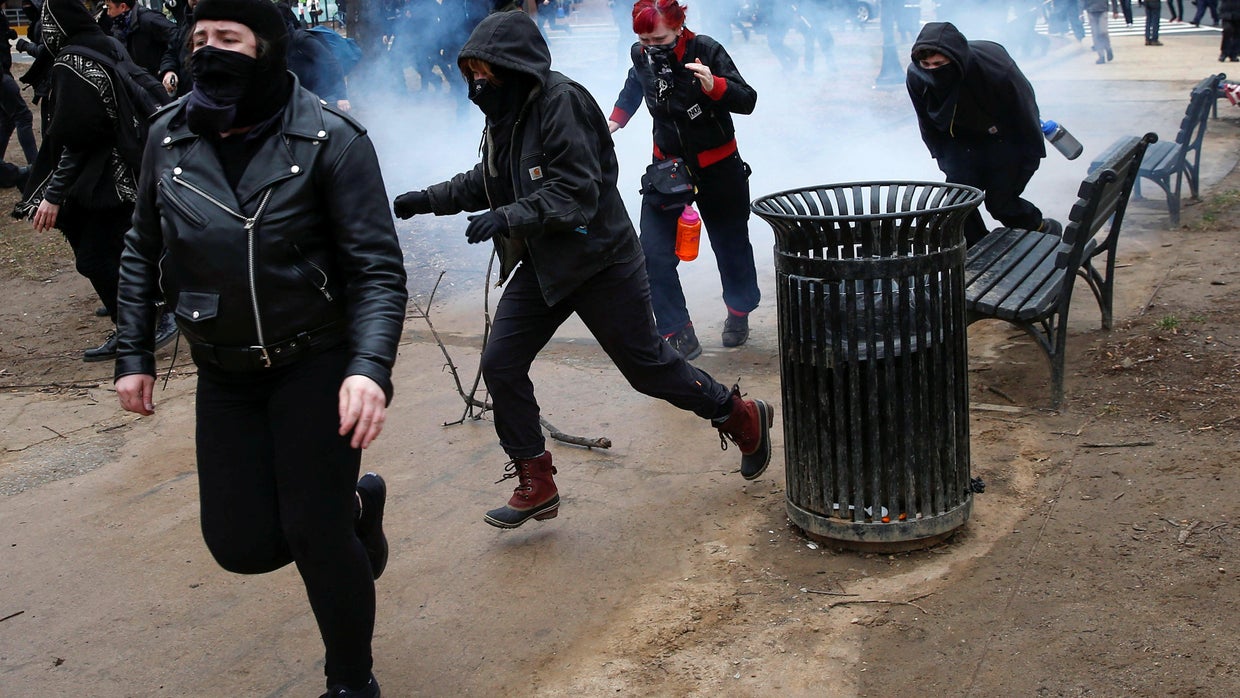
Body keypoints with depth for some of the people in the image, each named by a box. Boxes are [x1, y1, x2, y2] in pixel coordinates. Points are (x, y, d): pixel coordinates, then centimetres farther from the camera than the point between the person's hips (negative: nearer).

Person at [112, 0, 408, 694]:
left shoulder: (329, 139, -15)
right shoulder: (170, 136, -1)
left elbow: (378, 267, -17)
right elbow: (144, 253, 11)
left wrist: (372, 367, -31)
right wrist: (135, 355, 8)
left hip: (317, 364, -4)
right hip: (225, 376, 5)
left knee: (314, 534, -7)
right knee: (242, 544, 3)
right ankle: (356, 500, 34)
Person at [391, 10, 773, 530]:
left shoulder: (562, 103, -20)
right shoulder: (505, 113, 6)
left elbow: (577, 190, -26)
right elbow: (487, 182, 19)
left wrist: (508, 217, -32)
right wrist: (429, 200, 9)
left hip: (598, 262, -8)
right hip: (540, 264, 8)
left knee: (646, 364, 4)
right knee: (500, 365, -1)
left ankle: (743, 419, 28)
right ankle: (535, 484, 12)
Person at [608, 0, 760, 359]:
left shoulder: (706, 51, -23)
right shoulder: (641, 56, -9)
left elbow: (747, 101, -26)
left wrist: (713, 85, -43)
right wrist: (615, 120, 7)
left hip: (717, 165, -3)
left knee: (731, 244, 14)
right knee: (654, 254, -8)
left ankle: (739, 312, 41)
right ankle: (679, 335, 1)